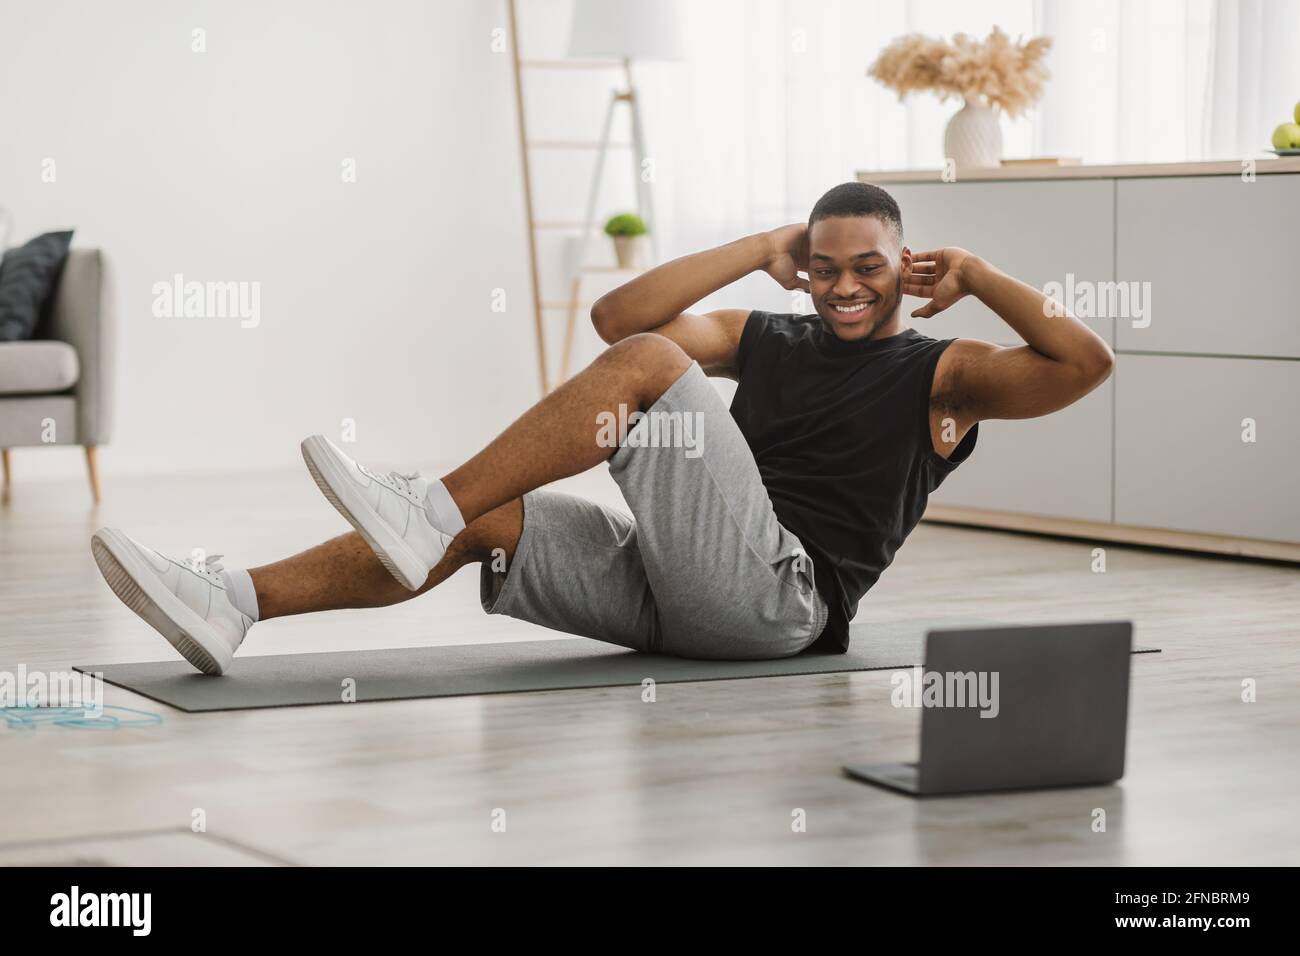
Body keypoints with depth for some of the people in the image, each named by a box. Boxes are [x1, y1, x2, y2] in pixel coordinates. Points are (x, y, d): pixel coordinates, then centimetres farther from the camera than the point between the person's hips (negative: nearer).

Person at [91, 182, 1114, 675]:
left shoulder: (940, 375, 10)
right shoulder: (771, 340, 24)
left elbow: (1084, 363, -6)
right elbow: (617, 313, 12)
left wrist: (977, 273, 0)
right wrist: (764, 251, 13)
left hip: (781, 595, -6)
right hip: (676, 592, 6)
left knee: (652, 361, -21)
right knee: (481, 517, -13)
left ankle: (428, 510, -27)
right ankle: (231, 602, -27)